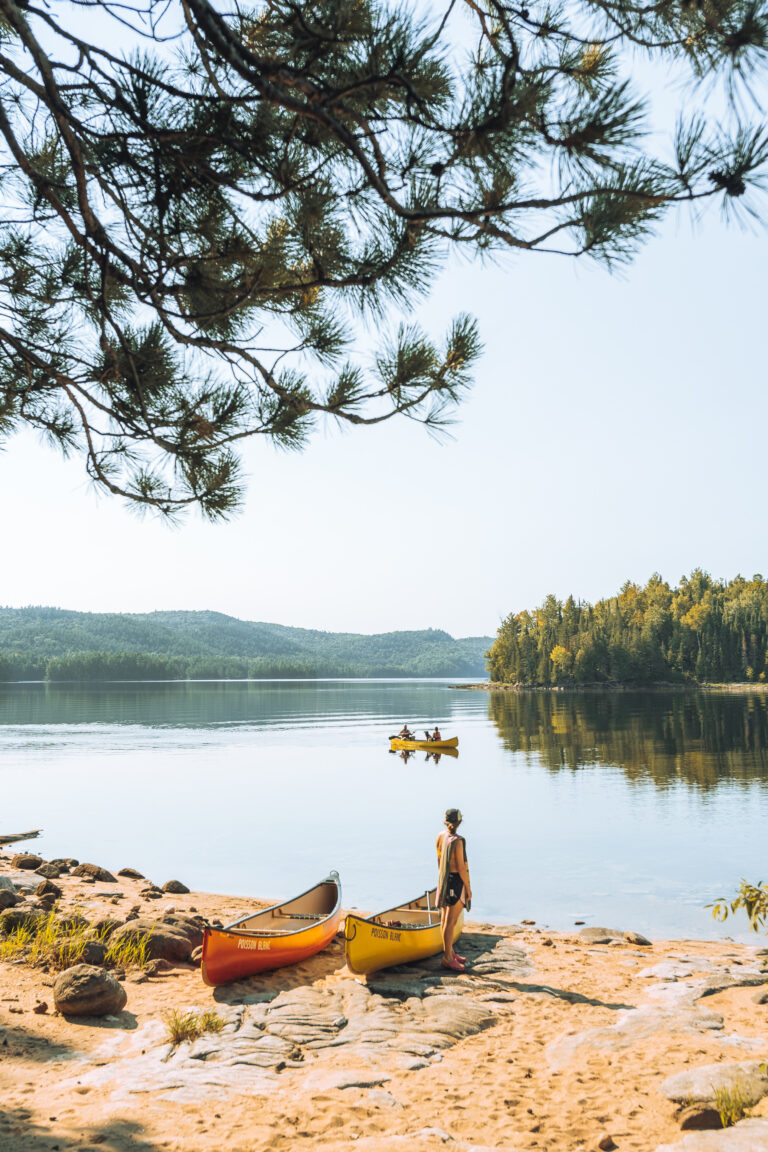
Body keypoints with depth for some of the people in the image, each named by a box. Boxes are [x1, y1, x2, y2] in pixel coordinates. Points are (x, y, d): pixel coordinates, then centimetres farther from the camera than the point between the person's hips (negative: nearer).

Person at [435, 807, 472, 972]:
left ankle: (450, 952, 29)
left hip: (443, 879, 9)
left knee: (445, 918, 16)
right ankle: (447, 958, 6)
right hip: (456, 881, -9)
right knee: (451, 921, -1)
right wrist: (468, 887, -10)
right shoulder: (457, 841, -21)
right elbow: (461, 868, -18)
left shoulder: (440, 837, 2)